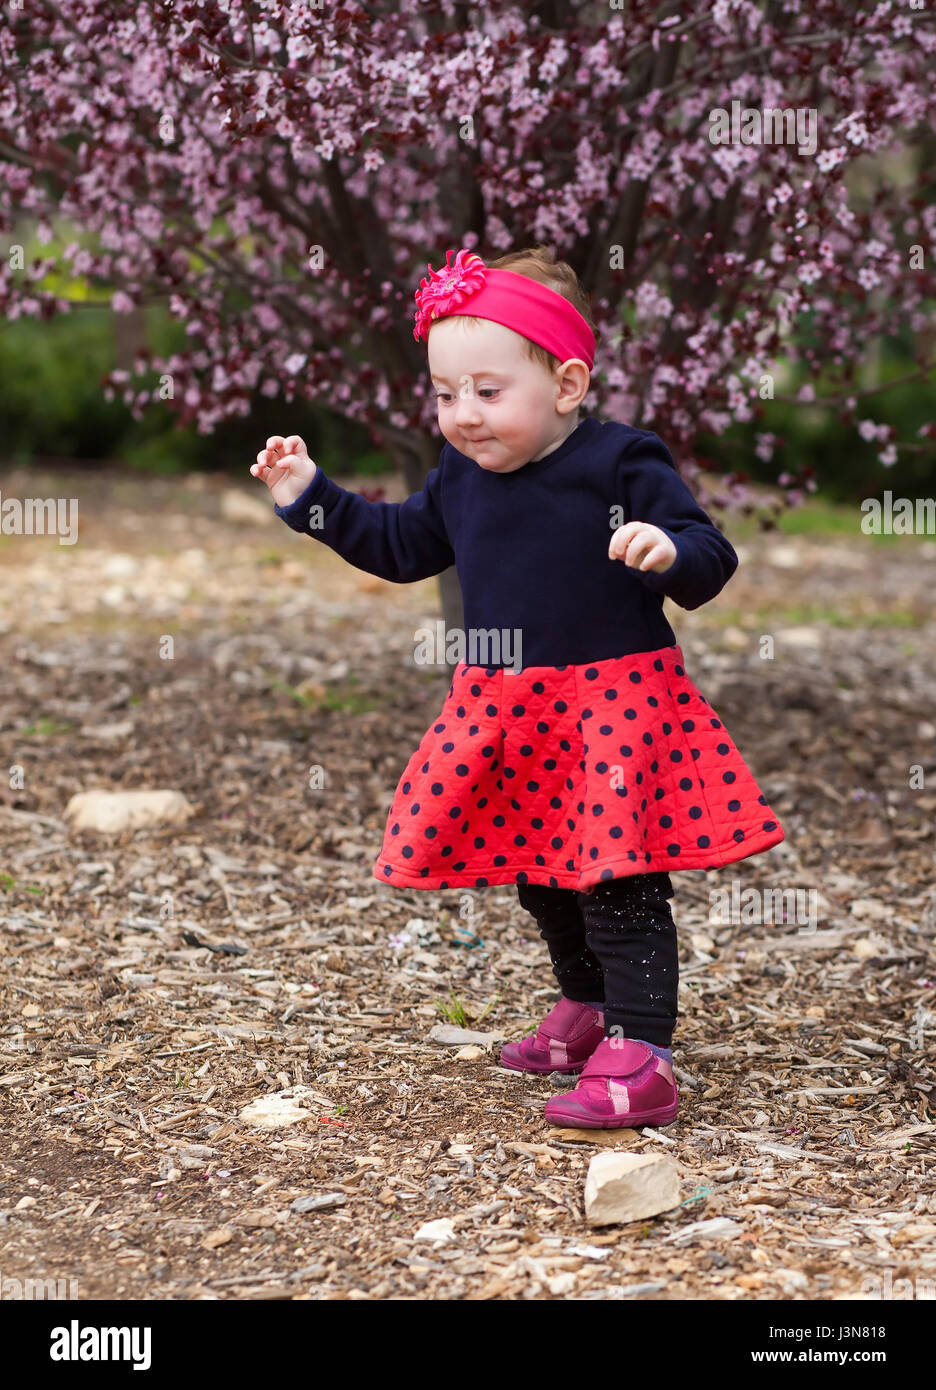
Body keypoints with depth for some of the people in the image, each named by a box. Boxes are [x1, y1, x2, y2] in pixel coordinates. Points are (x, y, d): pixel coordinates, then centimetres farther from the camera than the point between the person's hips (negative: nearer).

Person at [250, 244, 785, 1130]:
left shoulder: (622, 463, -14)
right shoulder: (461, 479, 5)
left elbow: (709, 558, -14)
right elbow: (401, 545, 21)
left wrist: (669, 551, -37)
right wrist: (310, 498, 16)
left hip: (612, 706, -7)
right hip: (505, 715, 7)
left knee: (617, 880, -8)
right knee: (539, 875, 20)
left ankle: (640, 1057, -6)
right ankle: (586, 1009, 42)